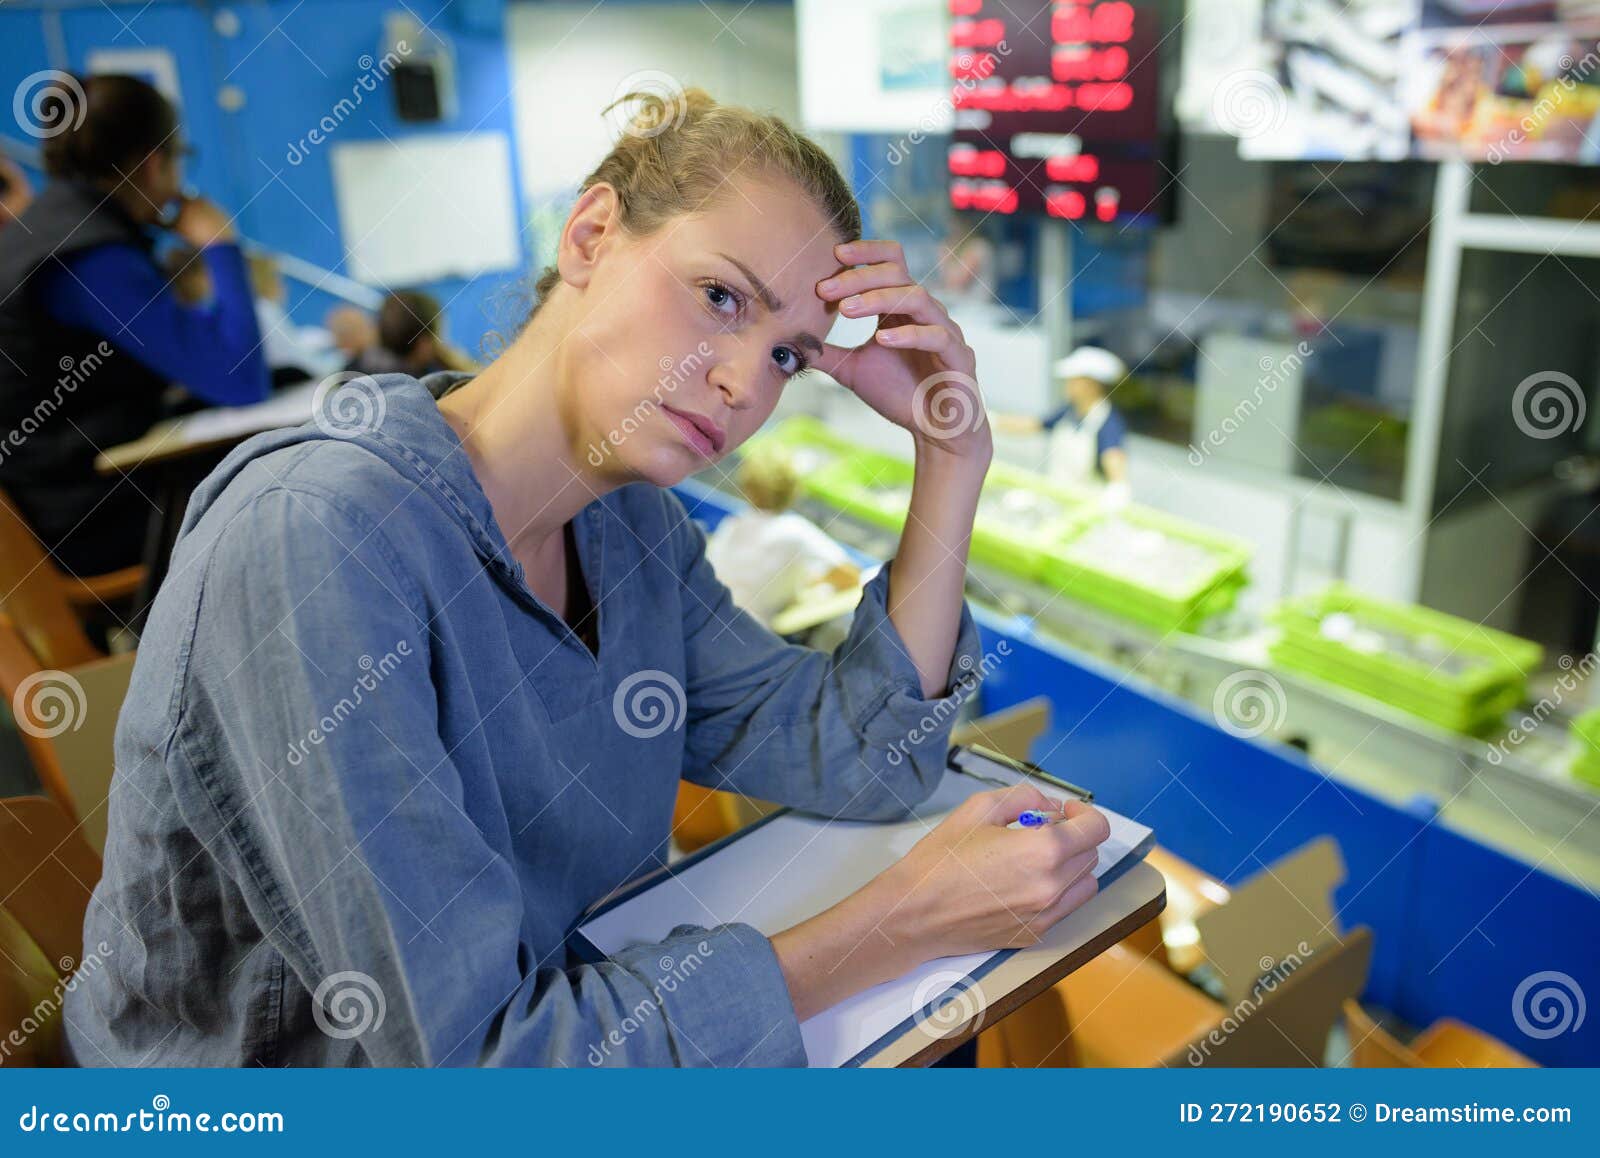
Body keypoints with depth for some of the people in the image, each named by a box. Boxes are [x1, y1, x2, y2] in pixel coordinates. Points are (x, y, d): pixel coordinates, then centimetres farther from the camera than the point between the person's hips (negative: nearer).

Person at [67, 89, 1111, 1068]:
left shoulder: (632, 525, -4)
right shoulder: (312, 541, -28)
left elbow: (864, 761, -4)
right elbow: (470, 1047, -28)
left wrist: (955, 452, -11)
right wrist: (911, 917, -25)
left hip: (582, 1017, 6)